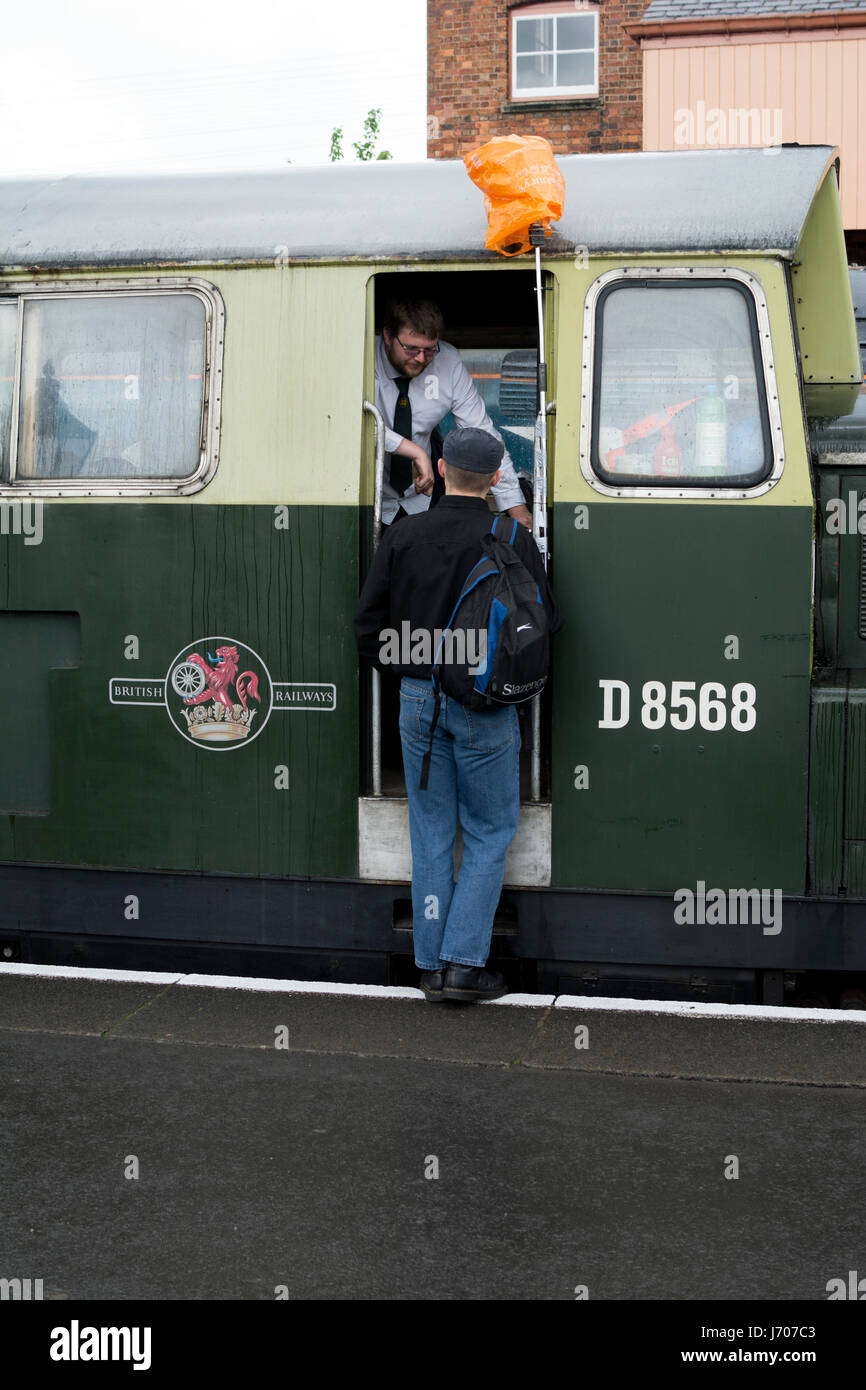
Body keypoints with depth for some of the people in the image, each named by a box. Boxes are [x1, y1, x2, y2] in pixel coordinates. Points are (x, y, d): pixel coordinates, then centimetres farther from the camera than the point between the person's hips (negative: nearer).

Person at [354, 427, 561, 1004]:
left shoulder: (403, 537, -1)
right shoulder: (514, 541, -7)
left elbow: (369, 629, 2)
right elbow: (547, 625, -3)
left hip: (418, 701, 3)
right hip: (486, 707, -3)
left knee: (432, 836, 11)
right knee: (489, 834, 9)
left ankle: (432, 965, 16)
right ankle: (464, 963, 3)